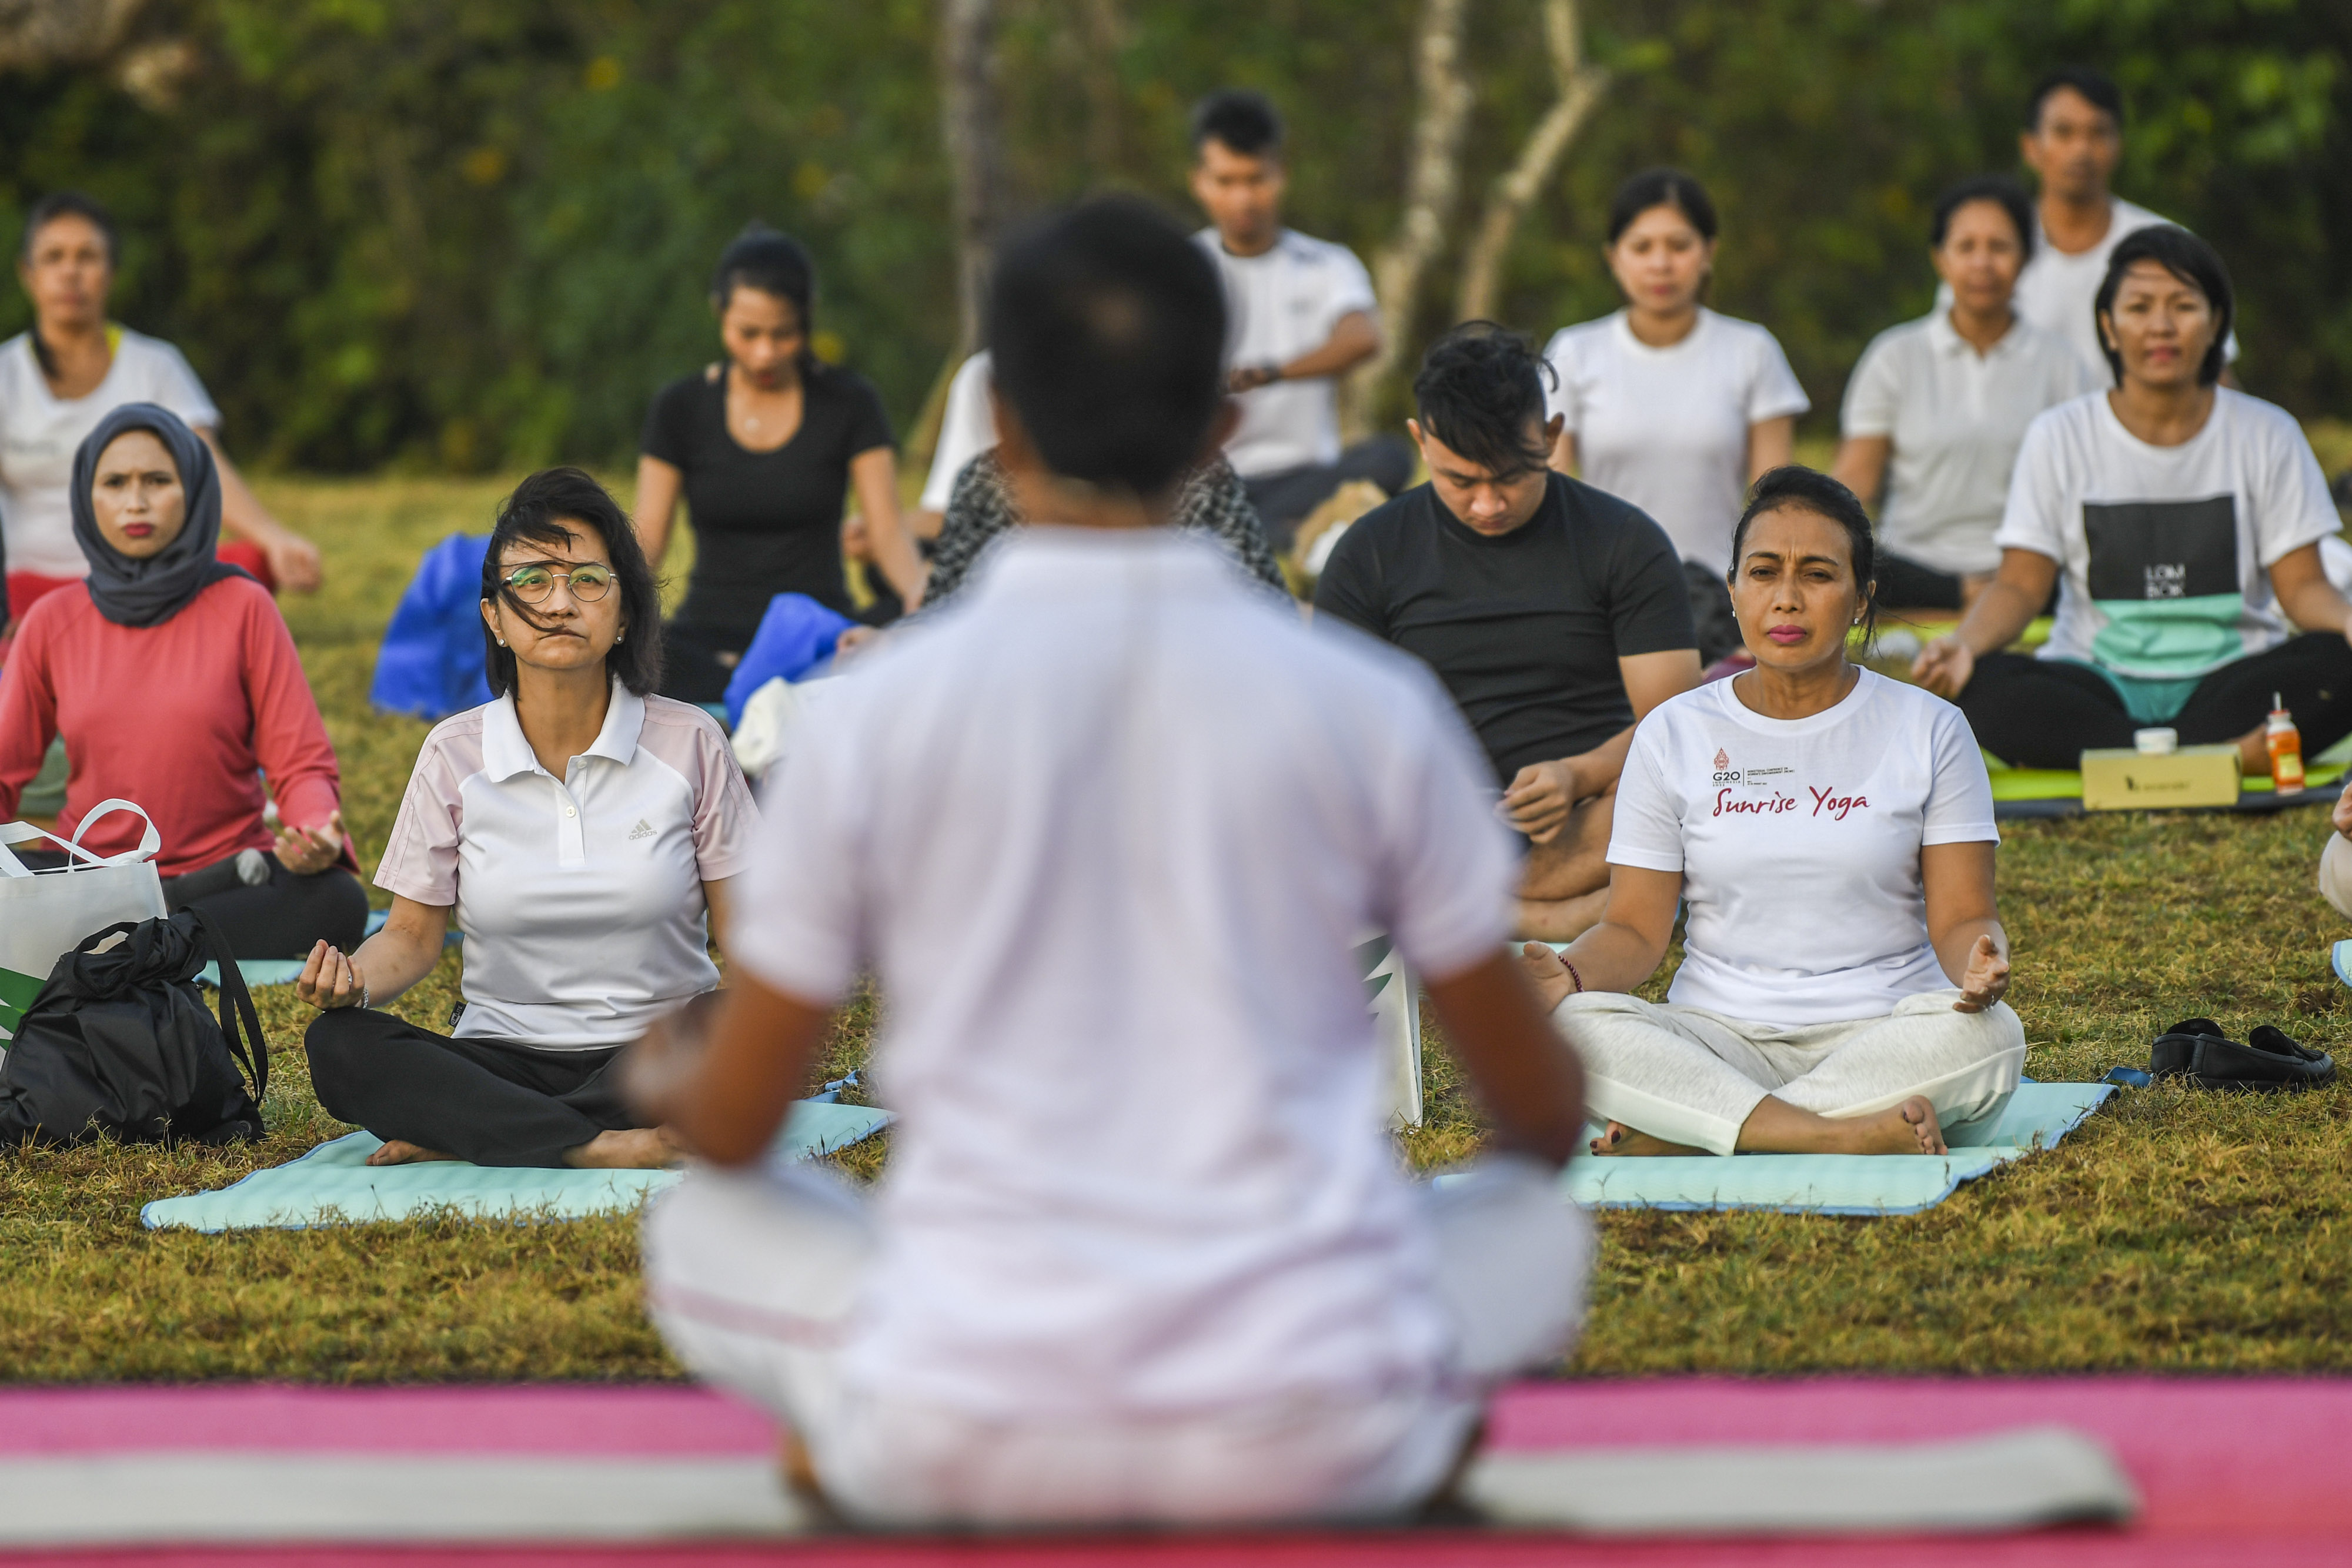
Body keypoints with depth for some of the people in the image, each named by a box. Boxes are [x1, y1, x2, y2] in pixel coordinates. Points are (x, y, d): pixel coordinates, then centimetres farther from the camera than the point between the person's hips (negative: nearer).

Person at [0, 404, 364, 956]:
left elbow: (301, 763, -2)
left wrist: (319, 837, -26)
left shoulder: (242, 609, 0)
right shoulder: (54, 622, 6)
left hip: (224, 864, -1)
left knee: (336, 901, -34)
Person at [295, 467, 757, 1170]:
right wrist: (354, 978, -18)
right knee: (339, 1047, -27)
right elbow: (414, 935, 6)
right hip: (504, 1054, 1)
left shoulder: (688, 743, 1)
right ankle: (602, 1148, -32)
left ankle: (466, 1135, -27)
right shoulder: (453, 755, 4)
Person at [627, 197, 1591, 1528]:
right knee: (1541, 1228, 29)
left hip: (958, 1454, 0)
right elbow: (1547, 1117, 11)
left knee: (703, 1228, 27)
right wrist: (1529, 1139, 37)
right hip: (1313, 1454, 0)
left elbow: (734, 1125, 8)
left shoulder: (873, 716, -2)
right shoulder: (1369, 707, 0)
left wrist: (663, 1079, 34)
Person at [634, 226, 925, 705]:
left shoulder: (849, 403, 5)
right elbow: (646, 538, 3)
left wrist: (919, 591, -24)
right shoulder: (680, 409, 7)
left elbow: (886, 529, -1)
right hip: (710, 633, 2)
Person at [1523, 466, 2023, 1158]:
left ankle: (1683, 1138, -31)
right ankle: (1844, 1137, -38)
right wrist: (1568, 971, -17)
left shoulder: (1929, 730, 6)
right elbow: (1636, 930, 6)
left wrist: (1980, 964, -23)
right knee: (1568, 1024, -29)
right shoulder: (1674, 735, 8)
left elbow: (1961, 918, 2)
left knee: (1987, 1034, -34)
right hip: (1719, 1036, 0)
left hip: (1878, 1033, 0)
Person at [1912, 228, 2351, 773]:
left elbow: (2302, 585, 3)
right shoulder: (2059, 438, 7)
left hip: (2227, 681, 0)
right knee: (1984, 688, -33)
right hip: (2099, 682, 0)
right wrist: (1963, 644, -20)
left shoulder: (2267, 435, 7)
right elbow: (2021, 586, 2)